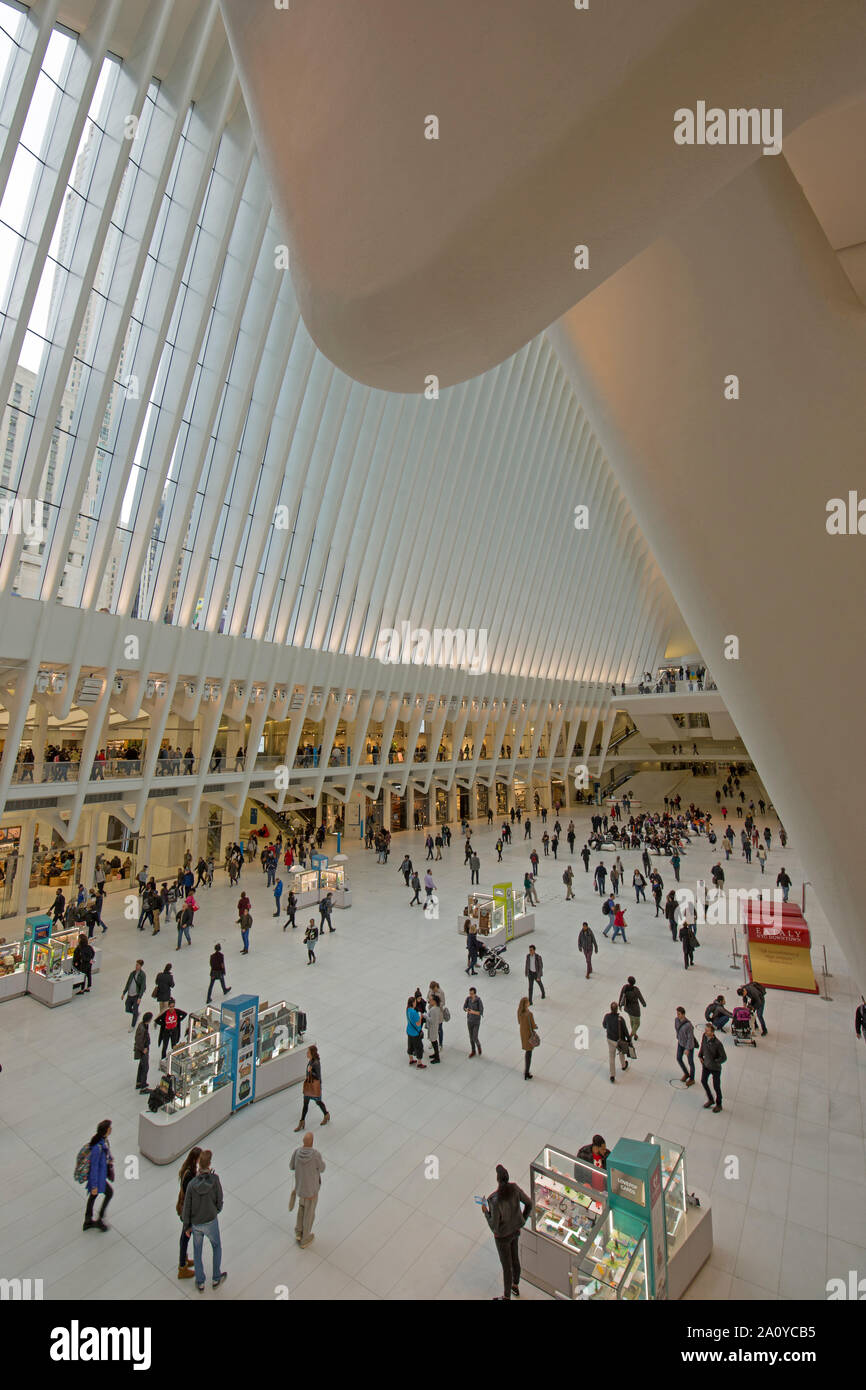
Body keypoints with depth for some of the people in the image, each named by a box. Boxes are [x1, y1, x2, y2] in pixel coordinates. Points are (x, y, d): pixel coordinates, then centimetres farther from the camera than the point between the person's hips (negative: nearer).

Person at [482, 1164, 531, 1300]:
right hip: (515, 1230, 5)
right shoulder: (515, 1188, -23)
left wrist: (485, 1212, -14)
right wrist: (522, 1221, 9)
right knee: (515, 1259, 31)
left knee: (506, 1266, 19)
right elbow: (529, 1204, -7)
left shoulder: (494, 1200, -40)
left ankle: (507, 1297, 44)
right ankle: (515, 1287, 57)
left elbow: (494, 1226, -30)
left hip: (503, 1236, -5)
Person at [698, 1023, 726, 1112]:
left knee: (716, 1087, 13)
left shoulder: (717, 1044, -34)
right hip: (705, 1065, 6)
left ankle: (719, 1104, 40)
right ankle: (710, 1099, 45)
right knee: (703, 1081, 20)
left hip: (715, 1068, -6)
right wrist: (700, 1056, 4)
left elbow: (724, 1057, -22)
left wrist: (714, 1062, -21)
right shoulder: (704, 1036, -16)